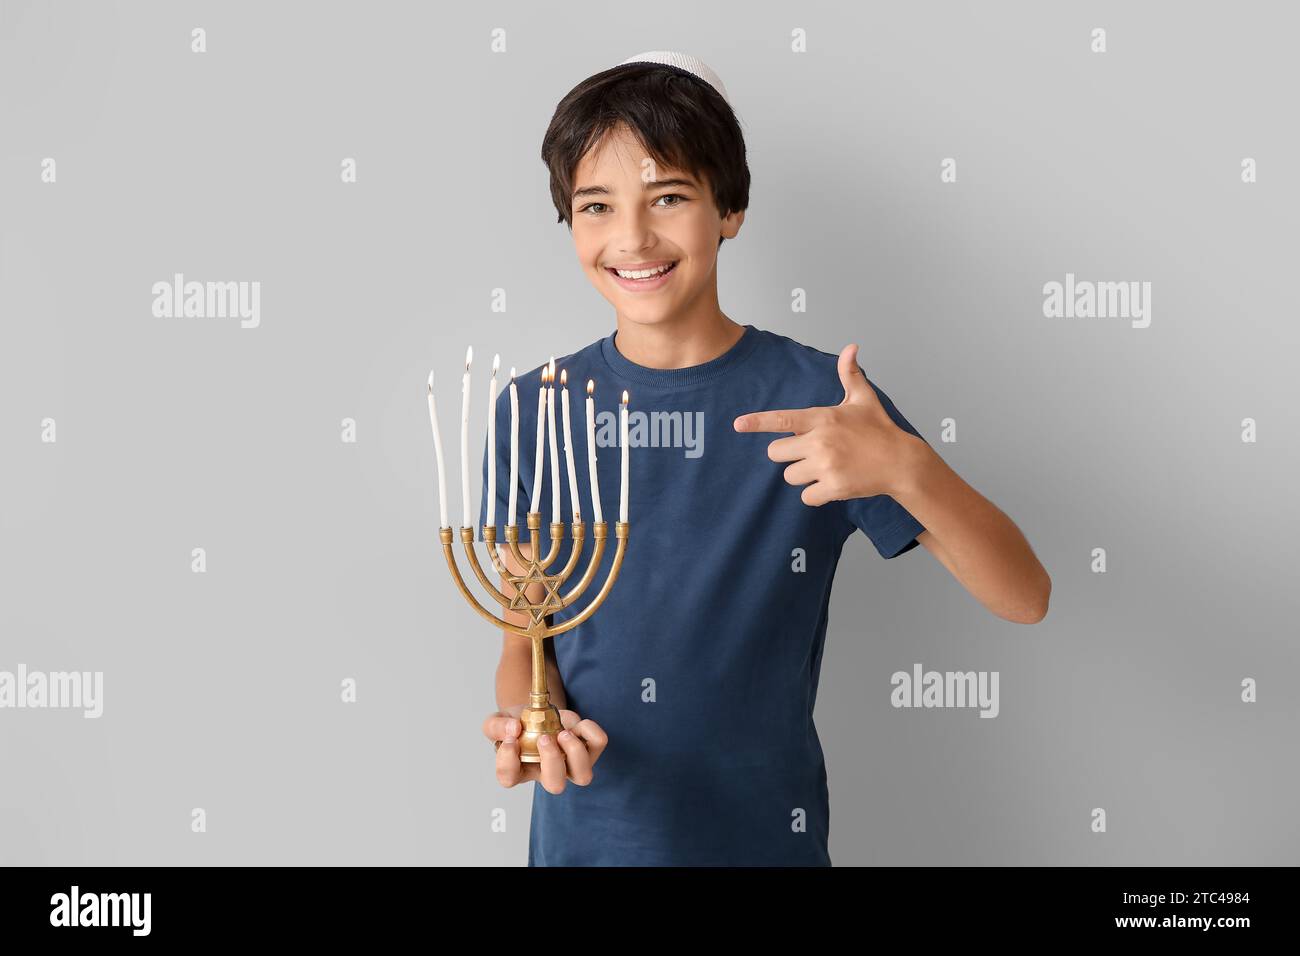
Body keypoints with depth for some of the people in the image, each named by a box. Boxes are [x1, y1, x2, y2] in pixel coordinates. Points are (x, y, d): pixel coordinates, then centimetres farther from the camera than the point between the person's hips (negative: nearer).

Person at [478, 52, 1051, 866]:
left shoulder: (819, 397, -12)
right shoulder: (537, 410, -5)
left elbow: (1024, 597, -15)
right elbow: (525, 638, 0)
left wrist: (907, 467, -32)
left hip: (765, 831, -1)